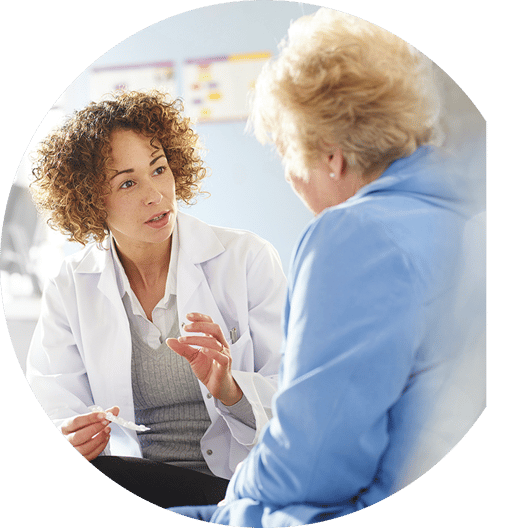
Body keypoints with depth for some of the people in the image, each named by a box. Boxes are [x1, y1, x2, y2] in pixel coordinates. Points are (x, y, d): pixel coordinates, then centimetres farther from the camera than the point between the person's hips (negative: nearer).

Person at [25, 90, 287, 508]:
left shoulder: (248, 259, -1)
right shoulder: (69, 289, 6)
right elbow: (55, 416, 2)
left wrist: (229, 391, -22)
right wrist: (73, 439, -23)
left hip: (248, 481, -3)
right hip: (136, 483, 3)